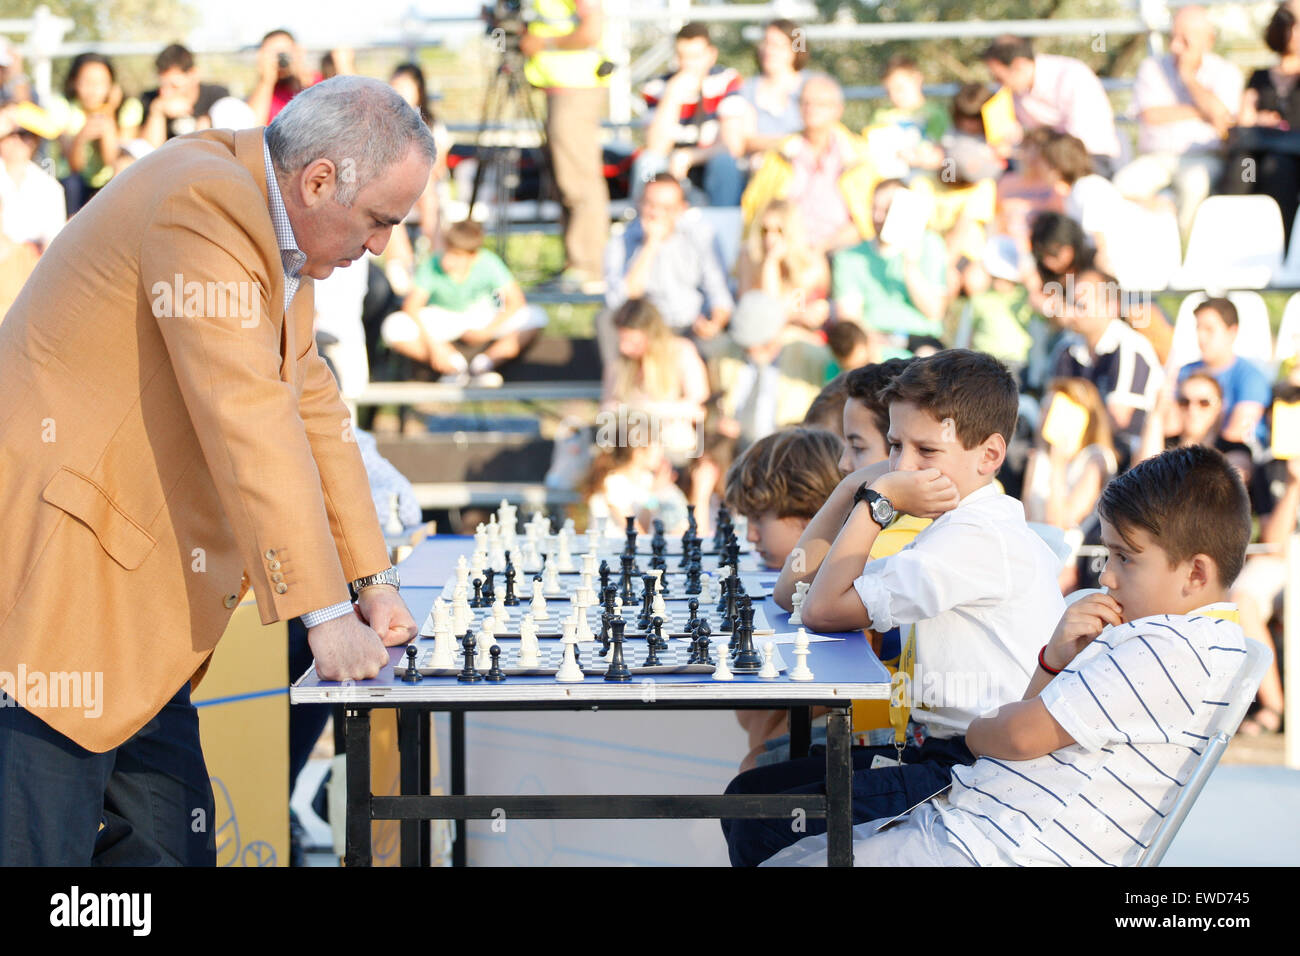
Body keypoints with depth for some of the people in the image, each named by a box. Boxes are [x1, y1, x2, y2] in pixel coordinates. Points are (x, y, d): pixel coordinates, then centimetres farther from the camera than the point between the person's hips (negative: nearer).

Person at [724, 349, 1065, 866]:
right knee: (749, 792, 7)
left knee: (764, 830, -21)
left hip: (974, 766, -11)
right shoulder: (964, 531, 19)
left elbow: (824, 610, -13)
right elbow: (797, 591, 20)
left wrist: (877, 501, -5)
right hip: (938, 751, 11)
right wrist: (855, 490, 8)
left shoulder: (979, 537, -14)